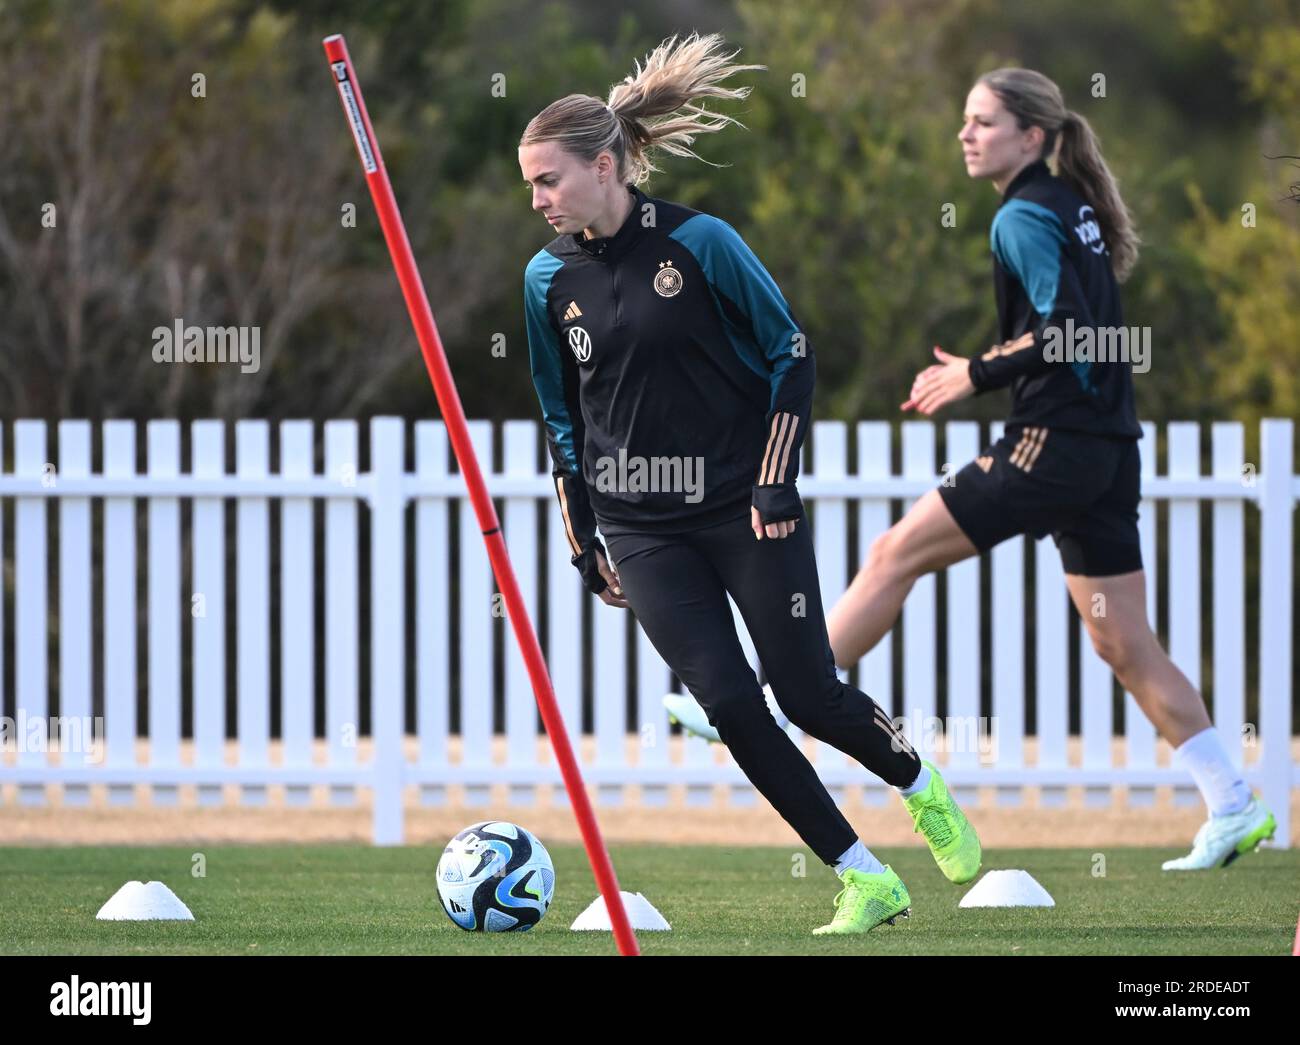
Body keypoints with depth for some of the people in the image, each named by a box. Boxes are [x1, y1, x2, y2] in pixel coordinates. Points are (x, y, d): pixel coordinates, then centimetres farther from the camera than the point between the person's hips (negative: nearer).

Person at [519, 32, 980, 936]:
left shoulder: (700, 242, -11)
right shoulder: (548, 278, 1)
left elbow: (790, 353, -4)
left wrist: (777, 488, -9)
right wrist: (583, 542, 11)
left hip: (746, 509, -3)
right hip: (643, 530, 3)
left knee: (809, 696, -1)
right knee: (730, 706, -8)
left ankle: (923, 787, 31)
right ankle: (866, 880, 1)